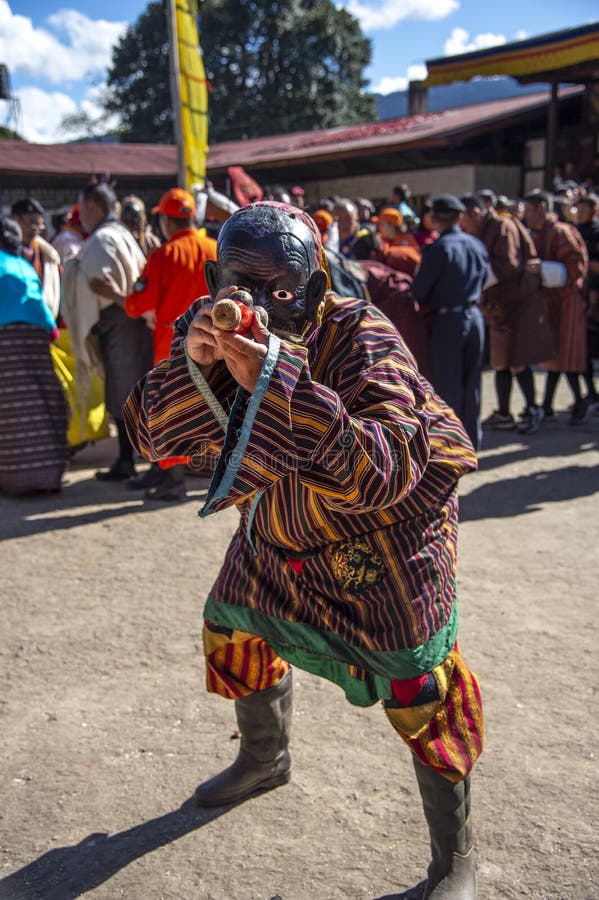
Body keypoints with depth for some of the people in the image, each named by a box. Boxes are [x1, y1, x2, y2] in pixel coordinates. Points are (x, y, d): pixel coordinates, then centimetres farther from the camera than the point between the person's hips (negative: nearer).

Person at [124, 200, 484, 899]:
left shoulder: (359, 338, -31)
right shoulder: (214, 329, -11)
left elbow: (380, 473, -42)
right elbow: (150, 435, -14)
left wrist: (277, 383, -49)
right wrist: (191, 363, -34)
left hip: (386, 524, -6)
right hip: (277, 524, 7)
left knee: (419, 685, -10)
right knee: (233, 626, 19)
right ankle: (265, 759, 50)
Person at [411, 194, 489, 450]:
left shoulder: (438, 248, -14)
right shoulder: (477, 245, 5)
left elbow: (419, 289, -11)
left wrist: (425, 304, 8)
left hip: (446, 321, -6)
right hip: (474, 317, 6)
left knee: (447, 384, 3)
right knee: (471, 384, 14)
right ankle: (471, 439, 23)